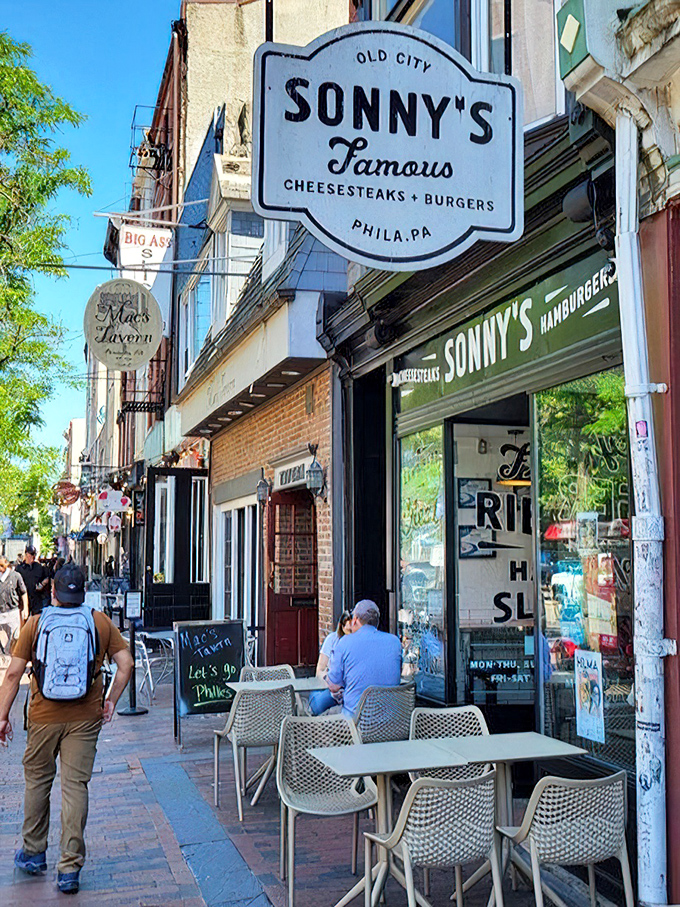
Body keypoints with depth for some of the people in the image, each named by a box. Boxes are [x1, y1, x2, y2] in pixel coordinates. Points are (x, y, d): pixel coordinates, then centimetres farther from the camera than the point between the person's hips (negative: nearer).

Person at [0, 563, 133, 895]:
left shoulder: (35, 624, -4)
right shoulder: (101, 622, -2)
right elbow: (125, 664, -1)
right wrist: (111, 701, 10)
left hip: (44, 717, 0)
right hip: (85, 717, 0)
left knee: (37, 781, 19)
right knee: (76, 785, 4)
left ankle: (33, 854, 32)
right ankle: (70, 868, 5)